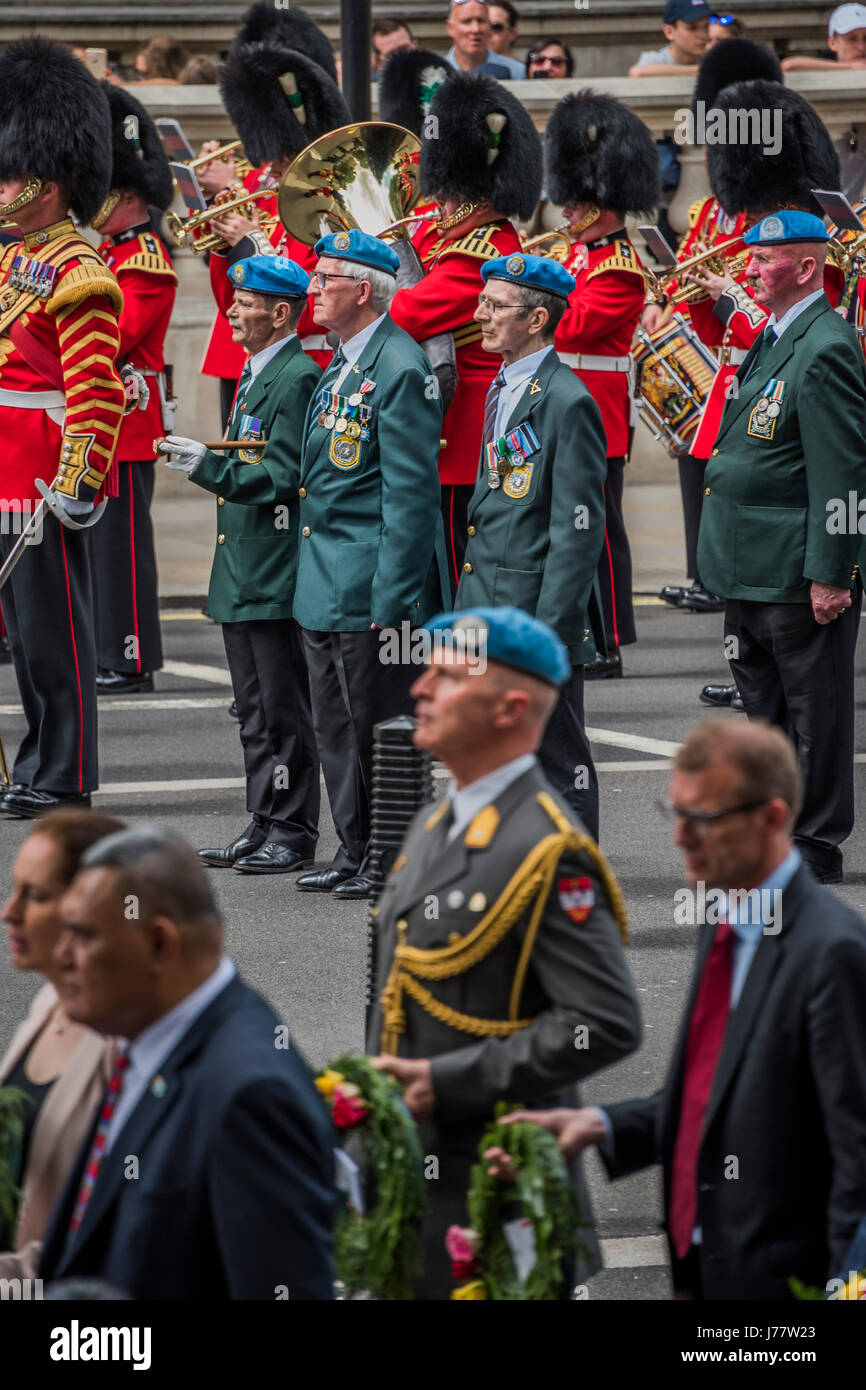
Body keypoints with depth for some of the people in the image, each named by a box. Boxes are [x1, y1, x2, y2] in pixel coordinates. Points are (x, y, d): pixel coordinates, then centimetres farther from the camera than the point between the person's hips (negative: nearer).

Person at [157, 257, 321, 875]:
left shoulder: (299, 378, -14)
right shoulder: (256, 374, 16)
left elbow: (283, 476, -21)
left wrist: (212, 467, -24)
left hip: (278, 576, -10)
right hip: (243, 575, 10)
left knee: (284, 709, -4)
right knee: (256, 709, 12)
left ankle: (293, 835, 1)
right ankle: (264, 828, 17)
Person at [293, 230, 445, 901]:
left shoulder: (401, 369, -16)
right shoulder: (342, 365, 14)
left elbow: (410, 492, -18)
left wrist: (391, 596, -20)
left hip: (370, 587, -10)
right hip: (325, 588, 10)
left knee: (378, 728, -3)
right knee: (336, 728, 13)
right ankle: (355, 853, 22)